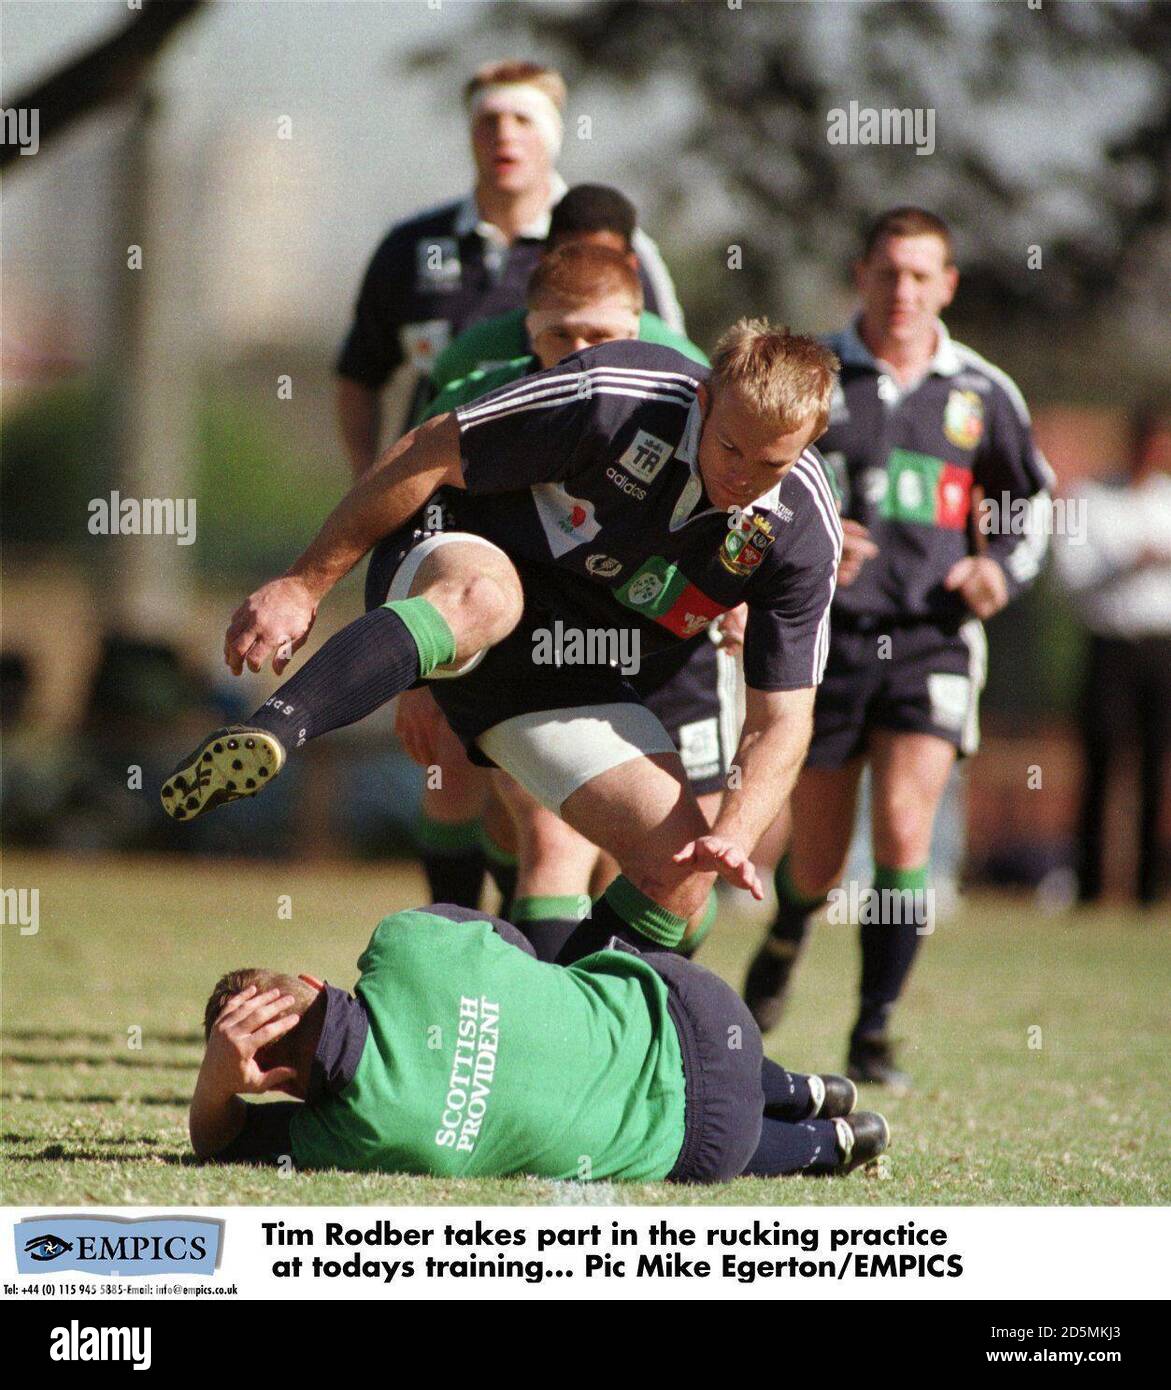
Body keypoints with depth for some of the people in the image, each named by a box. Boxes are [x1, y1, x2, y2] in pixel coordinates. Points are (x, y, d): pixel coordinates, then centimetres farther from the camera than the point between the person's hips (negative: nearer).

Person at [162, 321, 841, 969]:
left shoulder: (805, 536, -13)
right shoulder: (611, 395, -25)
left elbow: (781, 718, -7)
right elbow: (427, 455, -15)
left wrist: (733, 837, -28)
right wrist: (305, 583, -11)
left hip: (573, 674, 5)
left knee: (683, 871, -11)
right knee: (482, 596, -42)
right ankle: (268, 737, -62)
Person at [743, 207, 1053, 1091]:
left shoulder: (981, 394, 6)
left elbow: (1028, 499, 20)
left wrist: (1002, 570, 2)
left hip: (931, 642, 0)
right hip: (824, 637, 0)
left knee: (904, 828, -17)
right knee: (818, 860, 5)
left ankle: (875, 1034, -7)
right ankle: (782, 947, 42)